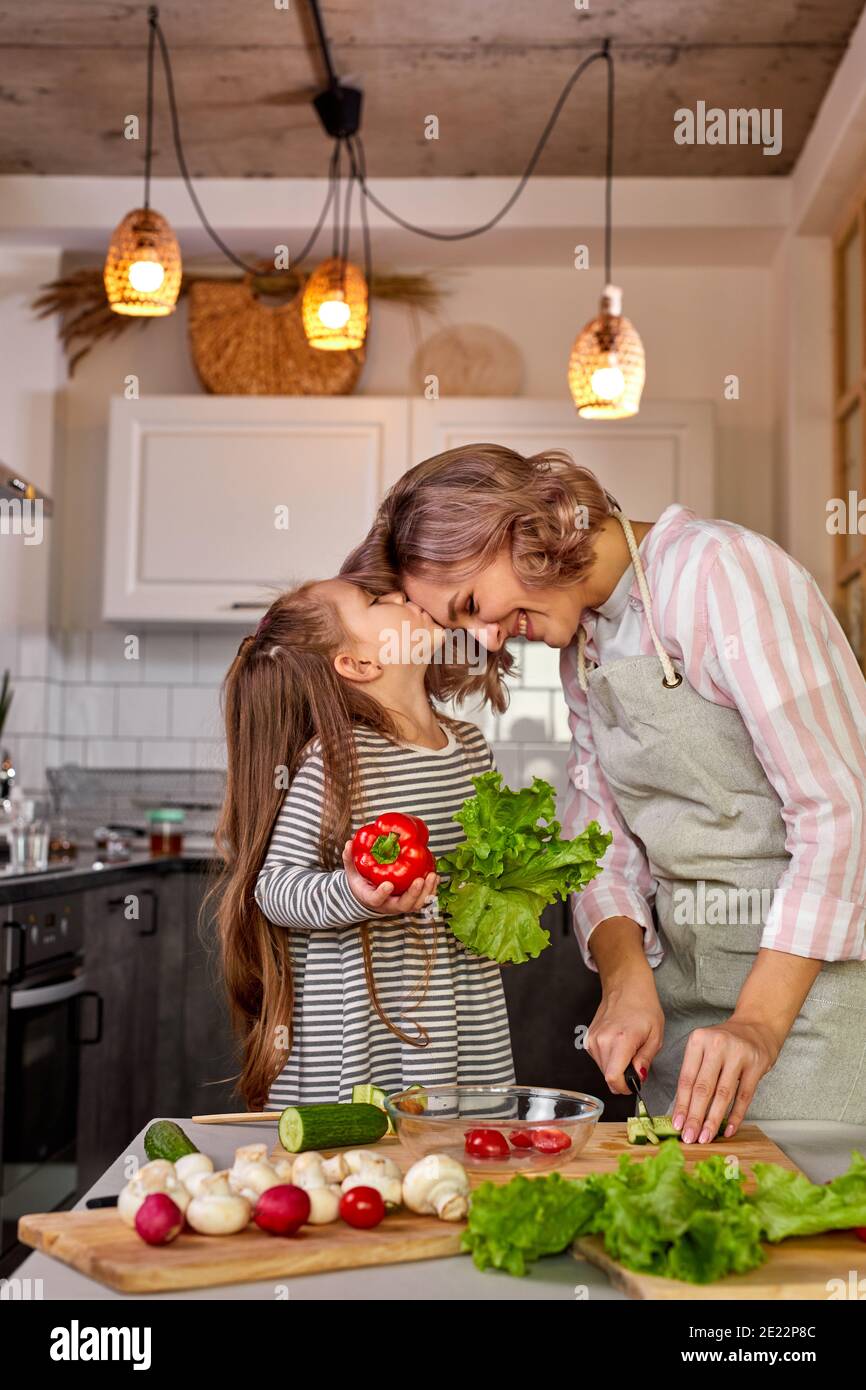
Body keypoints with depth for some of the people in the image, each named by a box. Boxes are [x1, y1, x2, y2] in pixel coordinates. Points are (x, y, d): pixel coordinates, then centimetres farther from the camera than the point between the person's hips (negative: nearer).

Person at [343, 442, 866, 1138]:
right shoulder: (581, 642, 10)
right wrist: (626, 978, -11)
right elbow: (601, 836, 7)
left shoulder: (716, 570, -16)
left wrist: (759, 1023, -22)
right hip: (686, 985, 7)